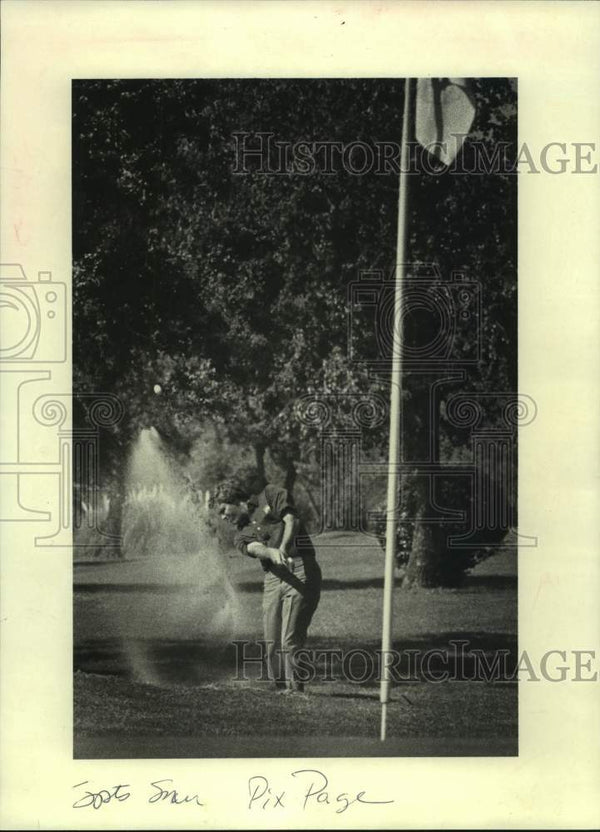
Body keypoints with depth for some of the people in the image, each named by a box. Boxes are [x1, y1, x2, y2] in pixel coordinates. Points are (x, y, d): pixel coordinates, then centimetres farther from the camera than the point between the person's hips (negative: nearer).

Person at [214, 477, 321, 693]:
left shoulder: (270, 495, 13)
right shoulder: (241, 535, 20)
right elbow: (256, 549, -3)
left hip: (301, 569, -5)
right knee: (272, 642, 0)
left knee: (291, 640, -11)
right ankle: (280, 688, 10)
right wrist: (272, 552, -26)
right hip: (273, 578, 5)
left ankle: (295, 688, -6)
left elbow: (292, 520, -2)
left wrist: (283, 549, -20)